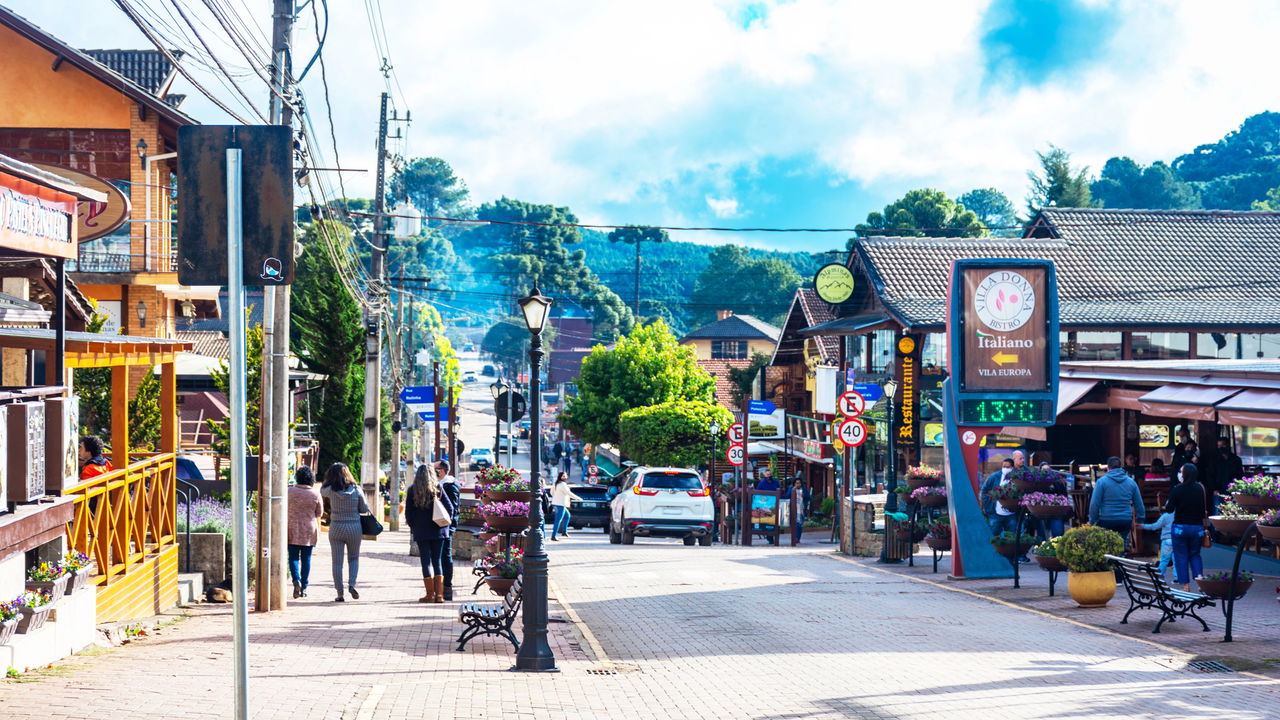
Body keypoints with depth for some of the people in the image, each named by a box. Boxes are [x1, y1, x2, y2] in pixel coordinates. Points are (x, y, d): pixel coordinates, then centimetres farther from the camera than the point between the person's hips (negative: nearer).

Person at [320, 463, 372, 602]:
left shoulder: (331, 490, -7)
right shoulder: (356, 490, -6)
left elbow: (322, 491, 17)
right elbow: (365, 509, 0)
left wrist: (329, 476, 11)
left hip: (336, 528, -1)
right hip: (354, 528, 1)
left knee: (337, 562, 5)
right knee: (353, 558, 18)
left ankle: (340, 593, 4)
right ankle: (352, 584, -3)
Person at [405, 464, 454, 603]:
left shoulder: (413, 490, -2)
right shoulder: (438, 488, 0)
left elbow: (408, 512, -1)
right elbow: (450, 507, 0)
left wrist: (412, 526, 12)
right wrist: (446, 522, 11)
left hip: (421, 531, -1)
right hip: (438, 530, 1)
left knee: (426, 561, 2)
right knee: (438, 561, 7)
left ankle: (430, 594, -1)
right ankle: (439, 594, 3)